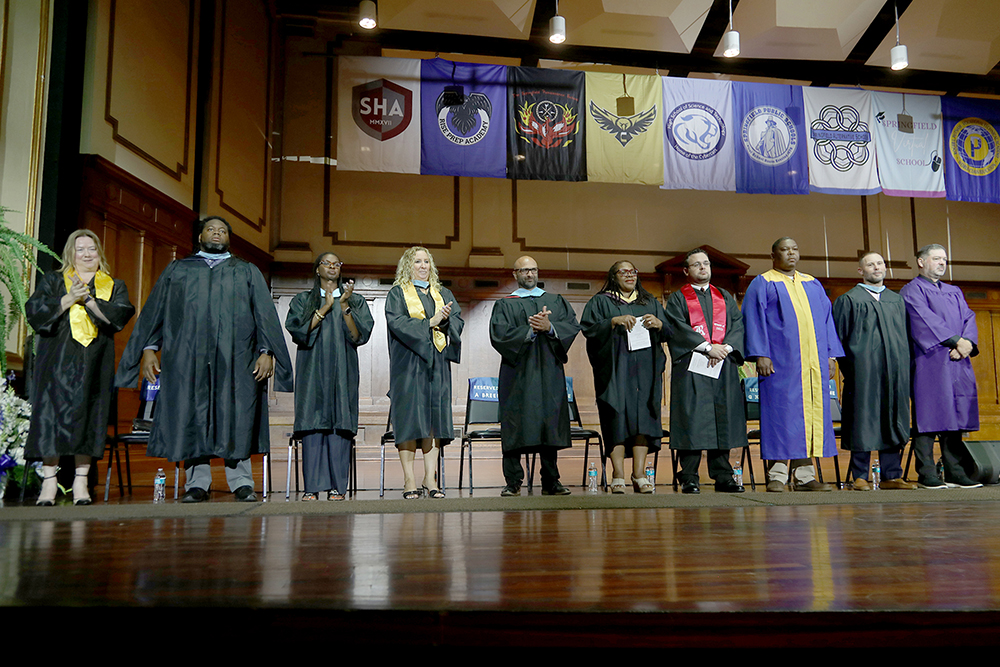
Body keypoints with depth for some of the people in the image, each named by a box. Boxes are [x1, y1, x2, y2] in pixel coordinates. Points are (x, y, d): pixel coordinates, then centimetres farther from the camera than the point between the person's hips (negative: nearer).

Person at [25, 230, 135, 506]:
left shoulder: (115, 286, 16)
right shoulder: (52, 281, 16)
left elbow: (121, 315, -2)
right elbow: (34, 310, 0)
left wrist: (88, 300, -12)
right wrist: (69, 299, -12)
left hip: (95, 362, 0)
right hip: (58, 359, 0)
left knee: (87, 417, -4)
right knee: (52, 414, -7)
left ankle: (81, 482, 0)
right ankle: (49, 482, -3)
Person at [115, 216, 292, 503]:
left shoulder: (248, 272, 18)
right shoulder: (176, 270, 20)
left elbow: (265, 314, 9)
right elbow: (154, 310, 14)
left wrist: (266, 351, -5)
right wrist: (148, 348, 1)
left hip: (235, 357, -1)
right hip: (187, 357, 1)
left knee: (237, 420, -4)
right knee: (191, 418, -1)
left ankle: (242, 483, 0)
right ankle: (196, 484, 5)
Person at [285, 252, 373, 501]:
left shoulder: (355, 301, 13)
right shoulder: (303, 300, 13)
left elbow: (358, 336, -1)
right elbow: (299, 331, -3)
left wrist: (344, 305, -11)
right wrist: (325, 307, -8)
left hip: (342, 370, 0)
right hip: (313, 370, 0)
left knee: (339, 423, -5)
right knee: (313, 424, -5)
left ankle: (337, 485, -2)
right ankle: (312, 486, -2)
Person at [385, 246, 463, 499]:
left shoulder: (443, 294, 18)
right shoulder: (397, 293, 7)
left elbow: (458, 320, 6)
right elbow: (396, 322, -9)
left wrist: (445, 320, -15)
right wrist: (430, 322, -15)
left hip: (437, 364, 4)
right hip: (408, 363, -3)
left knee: (434, 417, -1)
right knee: (410, 418, -7)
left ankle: (431, 478, 2)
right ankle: (409, 480, -3)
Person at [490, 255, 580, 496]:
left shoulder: (556, 301, 18)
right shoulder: (504, 305, 10)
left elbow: (573, 326, 3)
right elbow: (499, 334, -6)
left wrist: (550, 327, -14)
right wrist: (530, 330, -14)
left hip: (549, 372, 2)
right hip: (518, 373, -2)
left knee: (550, 424, 1)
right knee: (515, 427, -5)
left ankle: (551, 482, 7)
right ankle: (513, 483, 0)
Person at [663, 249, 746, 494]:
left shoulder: (725, 297, 21)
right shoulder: (677, 299, 9)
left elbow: (738, 325, 9)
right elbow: (677, 328, -6)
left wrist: (725, 348, -10)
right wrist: (708, 347, -15)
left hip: (724, 366, 4)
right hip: (691, 367, -3)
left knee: (723, 419, 2)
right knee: (691, 420, -6)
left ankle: (723, 477, 8)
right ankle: (689, 479, -2)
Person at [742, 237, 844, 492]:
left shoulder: (813, 285, 20)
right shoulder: (762, 284, 5)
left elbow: (826, 319, 19)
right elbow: (754, 319, -3)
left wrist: (830, 354, 9)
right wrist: (760, 354, -14)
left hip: (813, 361, 5)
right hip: (781, 361, -5)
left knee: (811, 412, 3)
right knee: (780, 413, -7)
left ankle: (804, 476, 8)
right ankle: (777, 476, -2)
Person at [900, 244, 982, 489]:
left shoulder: (954, 292, 25)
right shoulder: (912, 290, 4)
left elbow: (968, 317, 11)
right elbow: (925, 319, -10)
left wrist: (968, 342, -9)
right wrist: (955, 340, -16)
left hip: (957, 362, 6)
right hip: (929, 361, -6)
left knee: (954, 414, 4)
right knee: (929, 415, -8)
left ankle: (955, 473, 7)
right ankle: (926, 474, -7)